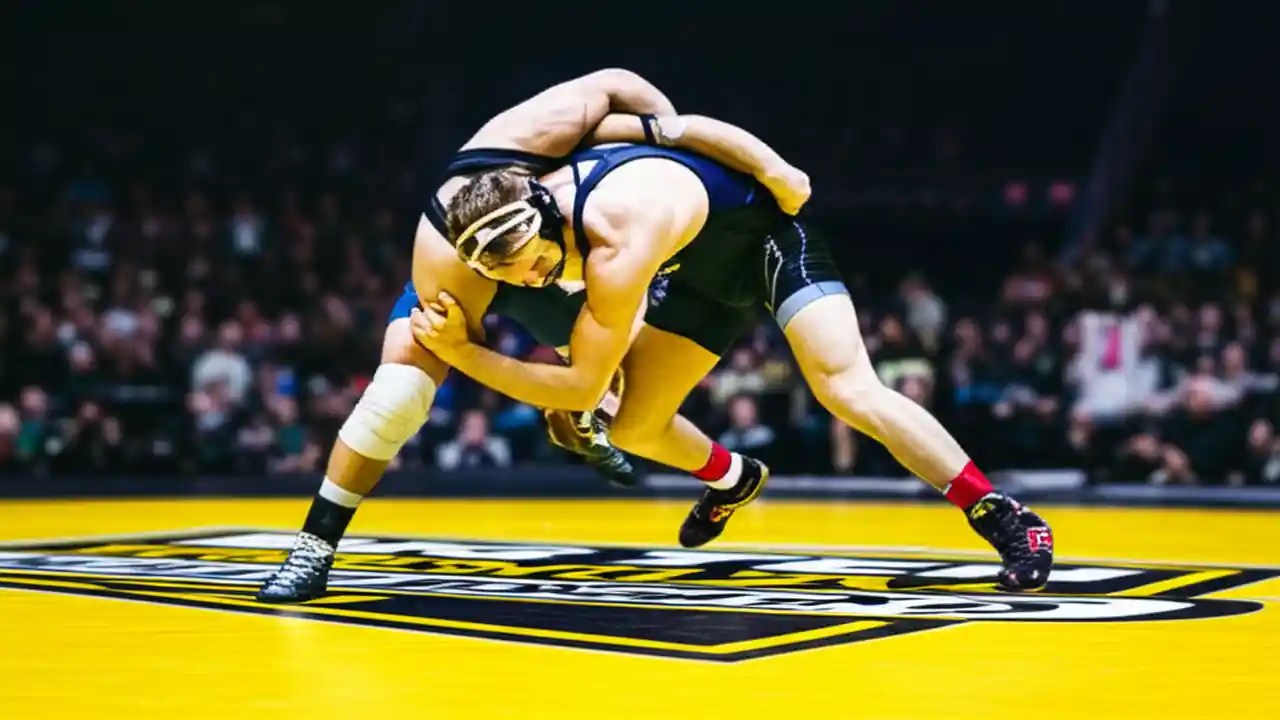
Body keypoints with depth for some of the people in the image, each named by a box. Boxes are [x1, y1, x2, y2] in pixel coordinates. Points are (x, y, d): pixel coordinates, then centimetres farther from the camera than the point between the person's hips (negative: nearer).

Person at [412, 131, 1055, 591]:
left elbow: (584, 387, -33)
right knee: (633, 428, 4)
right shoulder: (546, 194, -18)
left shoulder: (619, 248, -41)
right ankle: (733, 481, 36)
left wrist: (458, 352, -32)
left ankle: (1010, 521, -22)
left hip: (771, 236, -8)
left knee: (848, 391, -28)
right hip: (707, 271, 8)